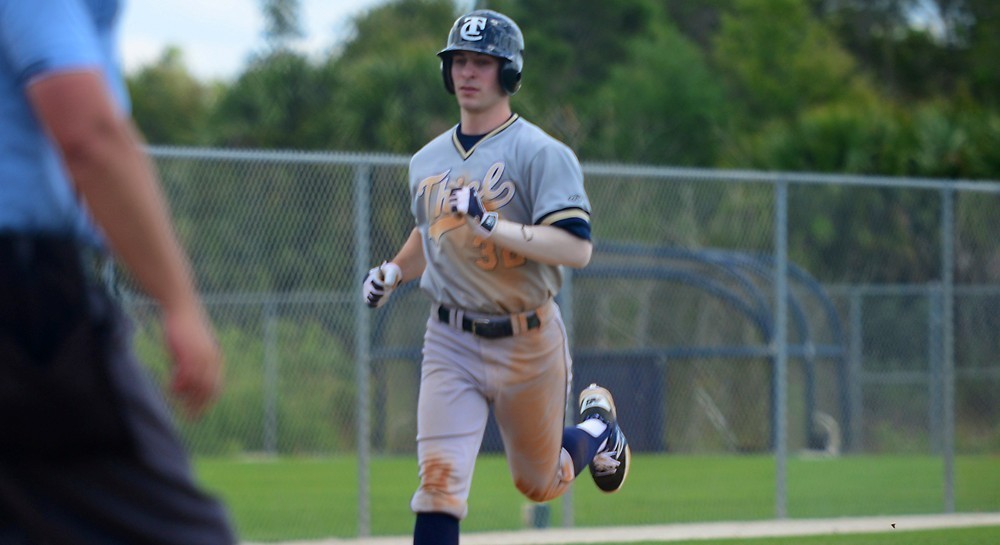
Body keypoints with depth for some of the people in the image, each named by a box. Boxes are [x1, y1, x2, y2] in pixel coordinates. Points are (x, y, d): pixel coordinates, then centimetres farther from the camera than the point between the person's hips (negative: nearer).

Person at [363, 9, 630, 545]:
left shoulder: (540, 154, -12)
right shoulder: (427, 161, 8)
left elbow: (577, 248, -22)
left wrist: (490, 223, -29)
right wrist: (394, 272, 11)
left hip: (527, 342, -3)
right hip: (450, 340, 3)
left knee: (539, 483, 15)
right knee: (439, 480, -13)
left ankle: (598, 426, 46)